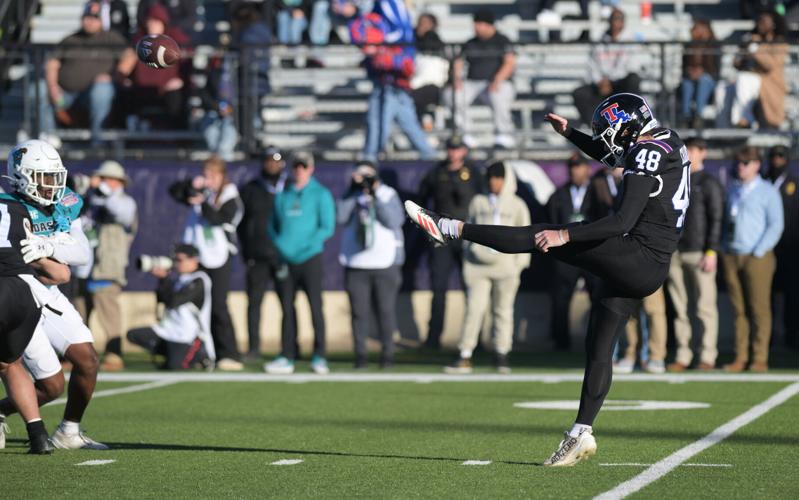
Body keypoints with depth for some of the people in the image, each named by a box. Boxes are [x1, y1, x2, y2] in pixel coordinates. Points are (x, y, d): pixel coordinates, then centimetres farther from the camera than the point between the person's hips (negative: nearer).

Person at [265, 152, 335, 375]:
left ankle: (319, 357, -2)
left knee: (315, 307, -7)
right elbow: (273, 225, 18)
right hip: (286, 260, 4)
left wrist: (304, 246, -14)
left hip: (310, 259, -4)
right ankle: (287, 358, 9)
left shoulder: (321, 195, 2)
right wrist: (278, 244, -1)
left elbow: (327, 228, -5)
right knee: (287, 308, 5)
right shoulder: (282, 196, 14)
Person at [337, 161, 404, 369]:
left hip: (385, 264, -1)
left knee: (385, 310, 0)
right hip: (356, 264, 1)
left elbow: (394, 221, -12)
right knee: (359, 311, 0)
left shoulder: (388, 194, 5)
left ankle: (387, 353, 8)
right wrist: (354, 191, -11)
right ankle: (360, 354, 7)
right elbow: (341, 217, -9)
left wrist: (376, 194, -13)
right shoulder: (351, 196, 9)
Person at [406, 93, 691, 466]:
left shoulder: (648, 156, -14)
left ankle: (450, 229, -4)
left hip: (637, 257, -10)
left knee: (543, 236, -8)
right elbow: (612, 156, 37)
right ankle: (581, 434, 10)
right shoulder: (666, 143, 15)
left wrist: (565, 235, -24)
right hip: (643, 273, 10)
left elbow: (622, 222, -24)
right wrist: (569, 133, 32)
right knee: (599, 347, 10)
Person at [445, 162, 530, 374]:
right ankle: (465, 356, -7)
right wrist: (467, 256, 10)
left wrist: (520, 264, -1)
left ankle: (502, 354, 12)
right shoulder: (478, 202, 12)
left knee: (503, 310, 4)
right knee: (474, 308, -6)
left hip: (505, 266, -1)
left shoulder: (517, 205, 7)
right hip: (478, 266, 1)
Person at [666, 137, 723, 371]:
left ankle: (707, 356, 0)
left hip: (699, 253, -5)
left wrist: (712, 252, -13)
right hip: (675, 253, 5)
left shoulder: (710, 184, 0)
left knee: (705, 305, -3)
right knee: (679, 306, 4)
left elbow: (716, 219, -6)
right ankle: (682, 356, 7)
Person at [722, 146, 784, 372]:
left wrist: (759, 252, -11)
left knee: (759, 308, -5)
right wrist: (724, 249, 8)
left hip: (757, 258, -5)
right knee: (739, 309, 3)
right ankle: (740, 358, 3)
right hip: (732, 257, 5)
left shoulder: (768, 191, 1)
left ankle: (760, 359, -3)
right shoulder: (731, 190, 16)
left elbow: (776, 225, -4)